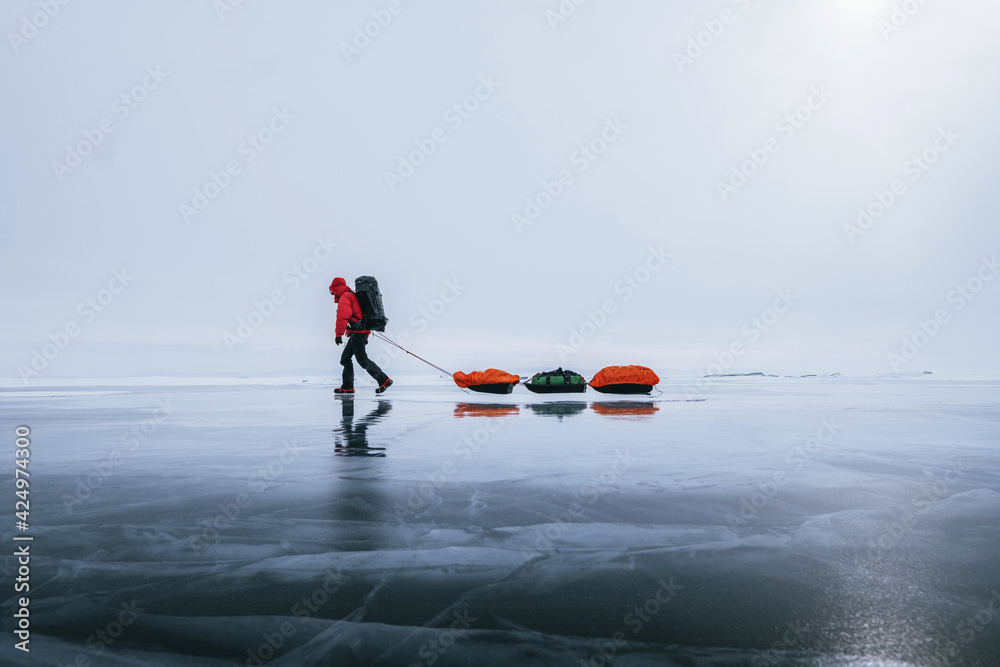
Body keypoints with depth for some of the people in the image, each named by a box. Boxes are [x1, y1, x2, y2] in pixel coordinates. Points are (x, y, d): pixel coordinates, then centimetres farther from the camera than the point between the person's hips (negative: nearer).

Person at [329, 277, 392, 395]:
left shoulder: (344, 297, -4)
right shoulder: (353, 296, 28)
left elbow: (342, 317, -17)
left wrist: (338, 334, -15)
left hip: (358, 332, -11)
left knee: (362, 359, -19)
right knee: (345, 358, 14)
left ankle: (384, 380, -23)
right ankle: (347, 387, 16)